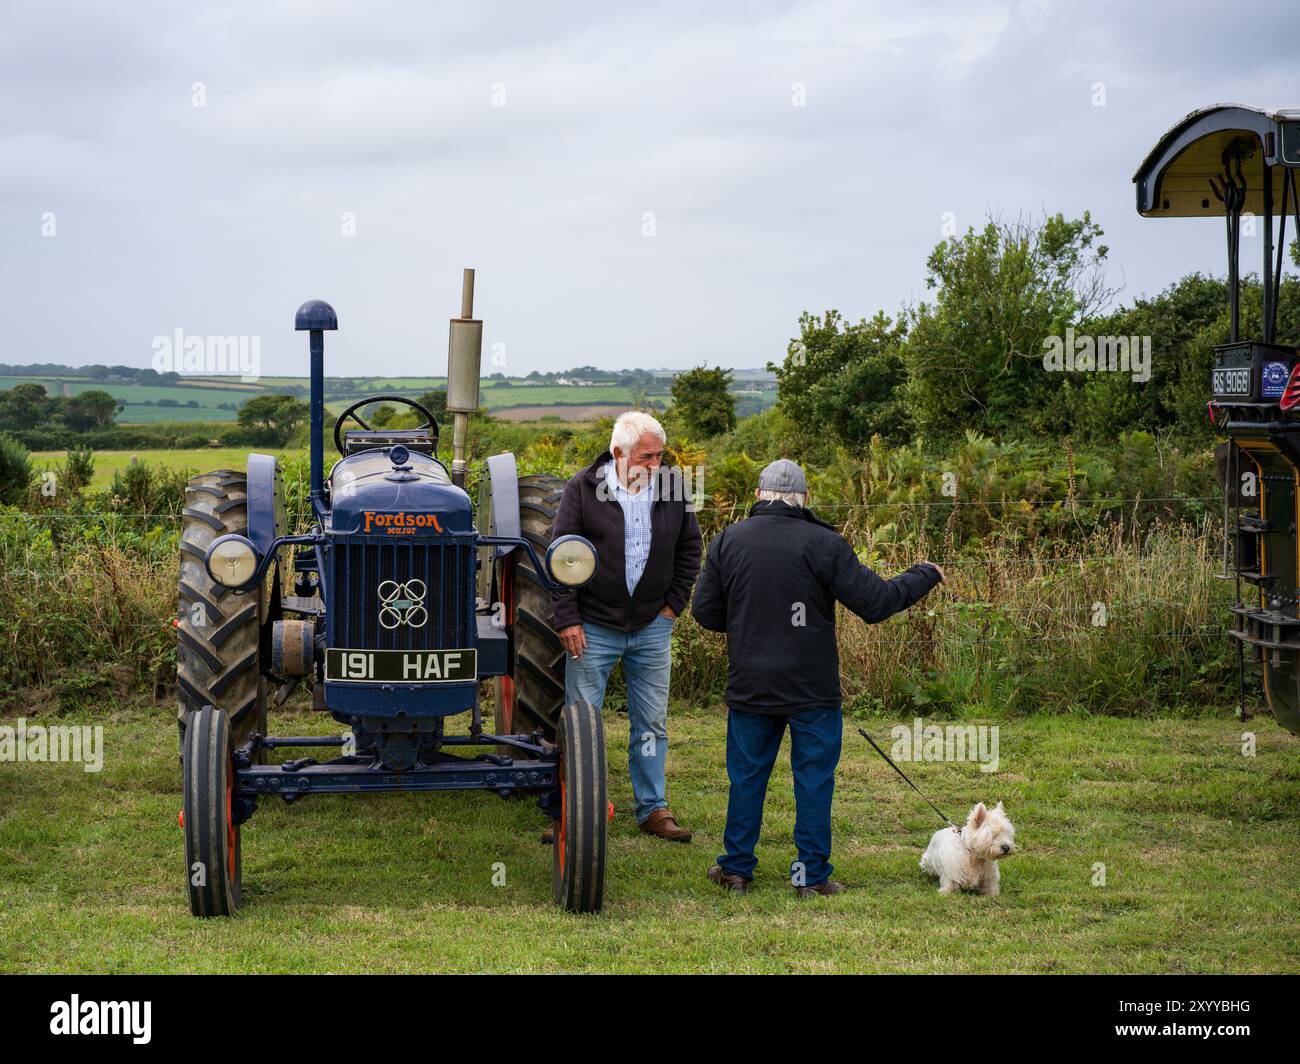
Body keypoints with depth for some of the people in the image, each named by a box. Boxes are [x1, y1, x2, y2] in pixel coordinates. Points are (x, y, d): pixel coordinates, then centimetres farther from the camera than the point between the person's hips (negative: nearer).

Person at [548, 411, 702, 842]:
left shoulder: (672, 485, -1)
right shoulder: (583, 488, -9)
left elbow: (690, 548, 11)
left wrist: (674, 604, 5)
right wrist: (567, 619, -9)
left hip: (653, 628, 3)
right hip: (594, 628, -2)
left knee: (651, 725, 9)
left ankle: (653, 810, 19)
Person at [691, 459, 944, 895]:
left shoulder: (727, 541, 0)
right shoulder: (823, 544, -11)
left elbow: (705, 612, 4)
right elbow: (876, 602, -11)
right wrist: (925, 575, 5)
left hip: (749, 685, 3)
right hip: (813, 689, -3)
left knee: (747, 775, 13)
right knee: (814, 777, 7)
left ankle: (737, 868, 19)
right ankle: (812, 874, 10)